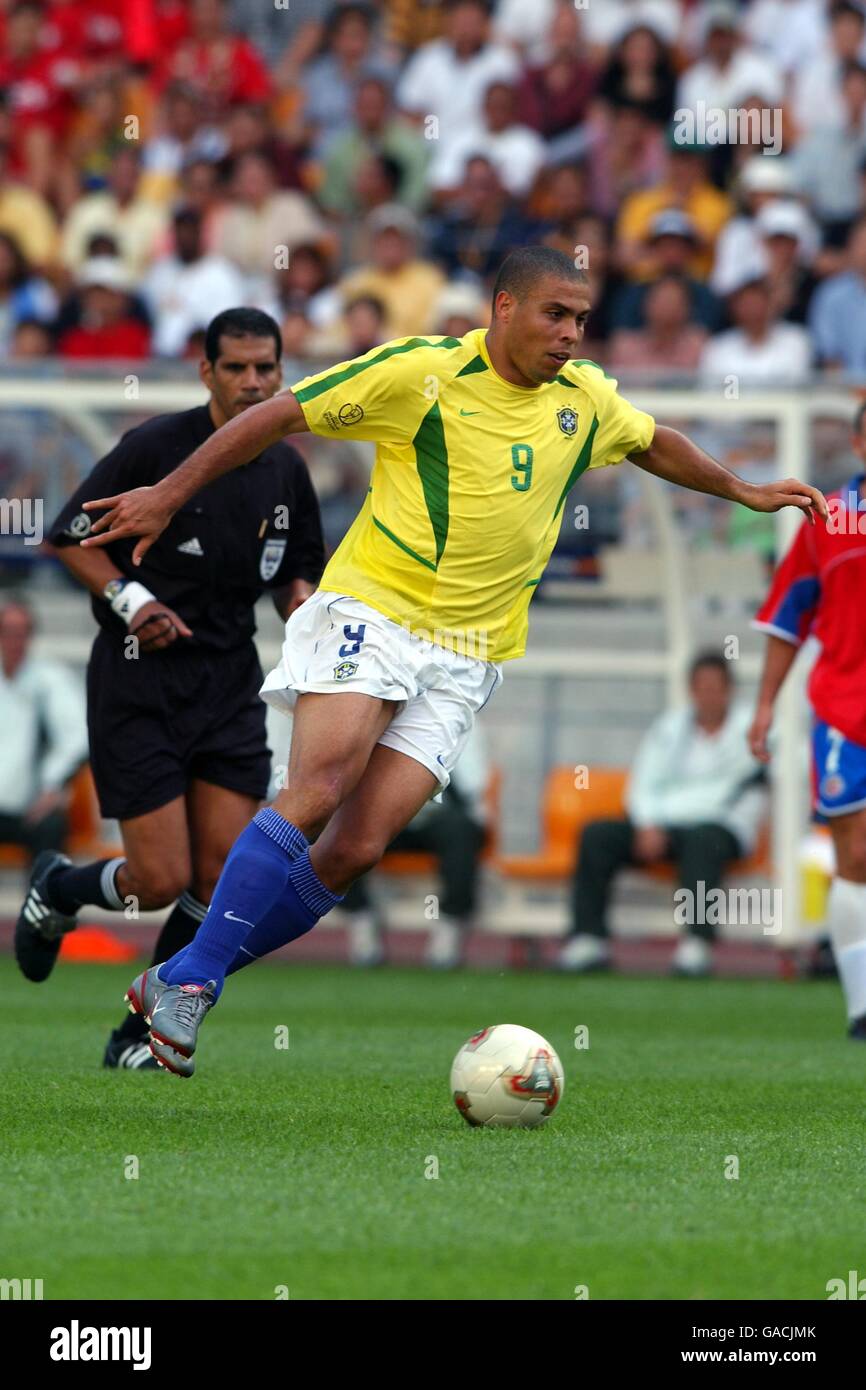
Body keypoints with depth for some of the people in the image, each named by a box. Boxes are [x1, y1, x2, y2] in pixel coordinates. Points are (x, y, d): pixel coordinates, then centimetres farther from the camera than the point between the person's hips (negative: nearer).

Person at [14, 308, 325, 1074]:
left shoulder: (286, 469, 7)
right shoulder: (157, 446, -10)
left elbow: (297, 569, 21)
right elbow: (70, 535, -4)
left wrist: (302, 606, -1)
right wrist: (129, 600, -18)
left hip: (230, 680, 5)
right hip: (139, 679, -5)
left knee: (225, 878, -5)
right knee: (163, 881, -8)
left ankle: (140, 1037, 12)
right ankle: (57, 889, 27)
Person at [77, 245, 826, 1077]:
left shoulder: (584, 398, 8)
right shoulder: (423, 371, -9)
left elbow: (655, 445, 31)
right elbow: (280, 416, -5)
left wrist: (745, 492, 36)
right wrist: (168, 496, -6)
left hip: (467, 654, 5)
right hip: (371, 610, -5)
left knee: (356, 850, -9)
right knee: (320, 787, -27)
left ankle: (180, 986, -2)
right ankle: (189, 980, -21)